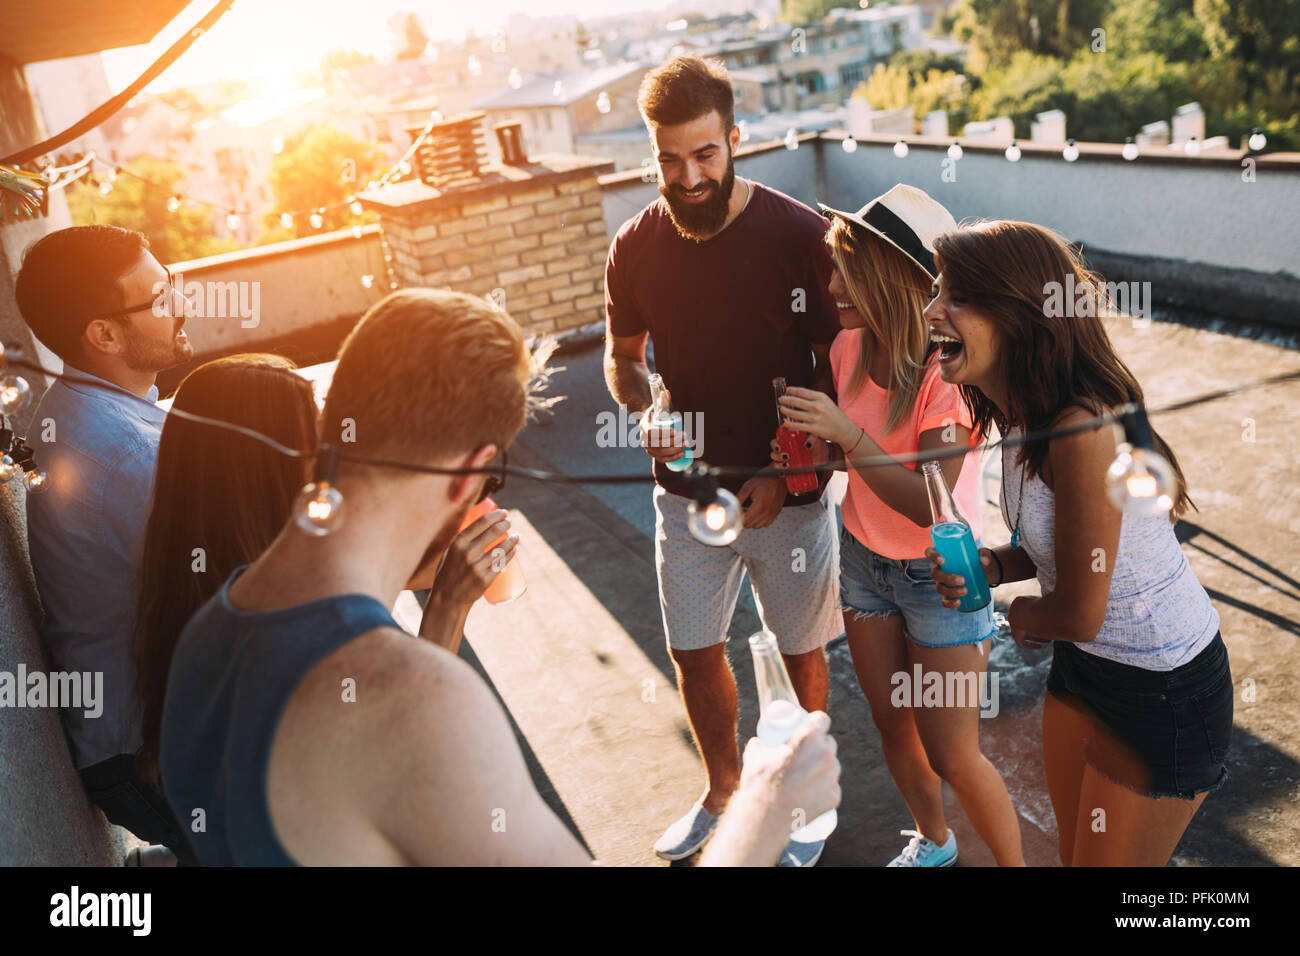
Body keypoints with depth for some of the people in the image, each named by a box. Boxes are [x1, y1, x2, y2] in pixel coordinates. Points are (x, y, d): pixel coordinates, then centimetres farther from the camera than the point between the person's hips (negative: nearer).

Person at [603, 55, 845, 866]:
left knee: (802, 653, 14)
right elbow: (622, 356, 9)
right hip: (687, 492, 3)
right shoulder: (636, 246, -5)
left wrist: (787, 474, -20)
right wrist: (645, 412, -13)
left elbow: (840, 370, -11)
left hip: (787, 495, -3)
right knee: (695, 654, 15)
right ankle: (722, 792, 42)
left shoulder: (802, 236, -16)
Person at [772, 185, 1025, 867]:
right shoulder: (850, 348, -7)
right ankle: (932, 842, 46)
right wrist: (806, 454, -11)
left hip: (939, 574, -6)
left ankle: (1013, 863, 29)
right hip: (863, 558, 6)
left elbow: (930, 506, -30)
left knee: (952, 757, 2)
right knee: (892, 725, 20)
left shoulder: (949, 372, -26)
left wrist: (845, 433, -35)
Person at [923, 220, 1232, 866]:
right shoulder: (1023, 418, -4)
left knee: (1108, 863, 11)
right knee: (1074, 850, 24)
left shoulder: (1083, 432, -32)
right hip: (1080, 665, 8)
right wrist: (990, 568, -9)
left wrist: (1024, 617, -4)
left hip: (1164, 691, -8)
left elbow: (1078, 614, -26)